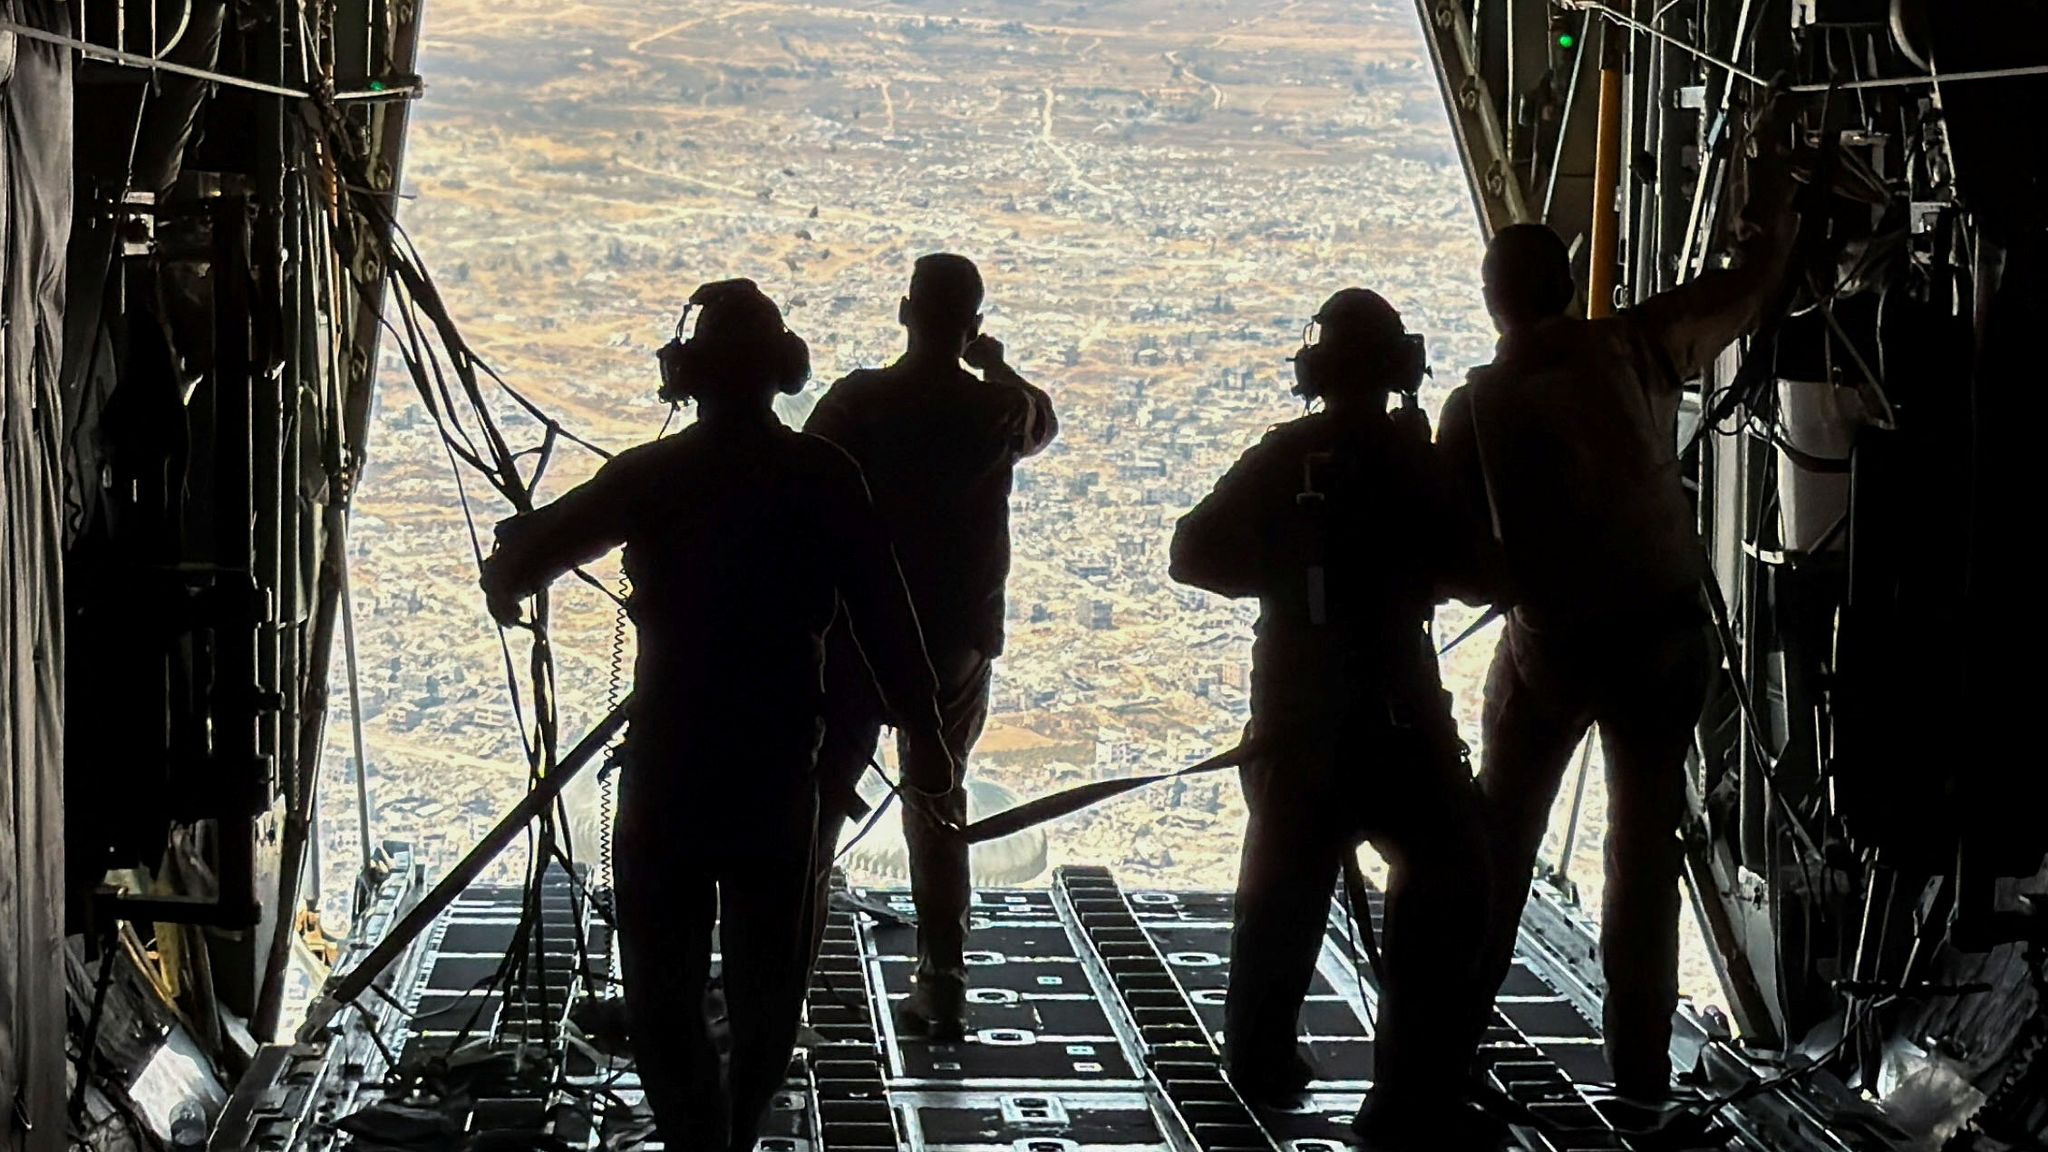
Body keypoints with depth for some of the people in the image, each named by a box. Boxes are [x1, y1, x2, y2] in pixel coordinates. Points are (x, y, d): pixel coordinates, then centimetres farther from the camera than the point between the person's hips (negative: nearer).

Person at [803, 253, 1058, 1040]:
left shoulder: (858, 401, -10)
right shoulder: (1000, 409, -2)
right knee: (938, 806, 15)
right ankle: (943, 986, 14)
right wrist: (998, 367, 38)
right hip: (957, 638, 2)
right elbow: (1044, 423, 22)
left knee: (814, 805, 4)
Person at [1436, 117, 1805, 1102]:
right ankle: (1639, 1057, 10)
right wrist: (1773, 200, 22)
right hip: (1663, 626, 1)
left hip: (1549, 641, -1)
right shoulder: (1637, 348, -7)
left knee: (1500, 834, 17)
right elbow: (1755, 282, 6)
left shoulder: (1478, 404, -10)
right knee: (1646, 846, 10)